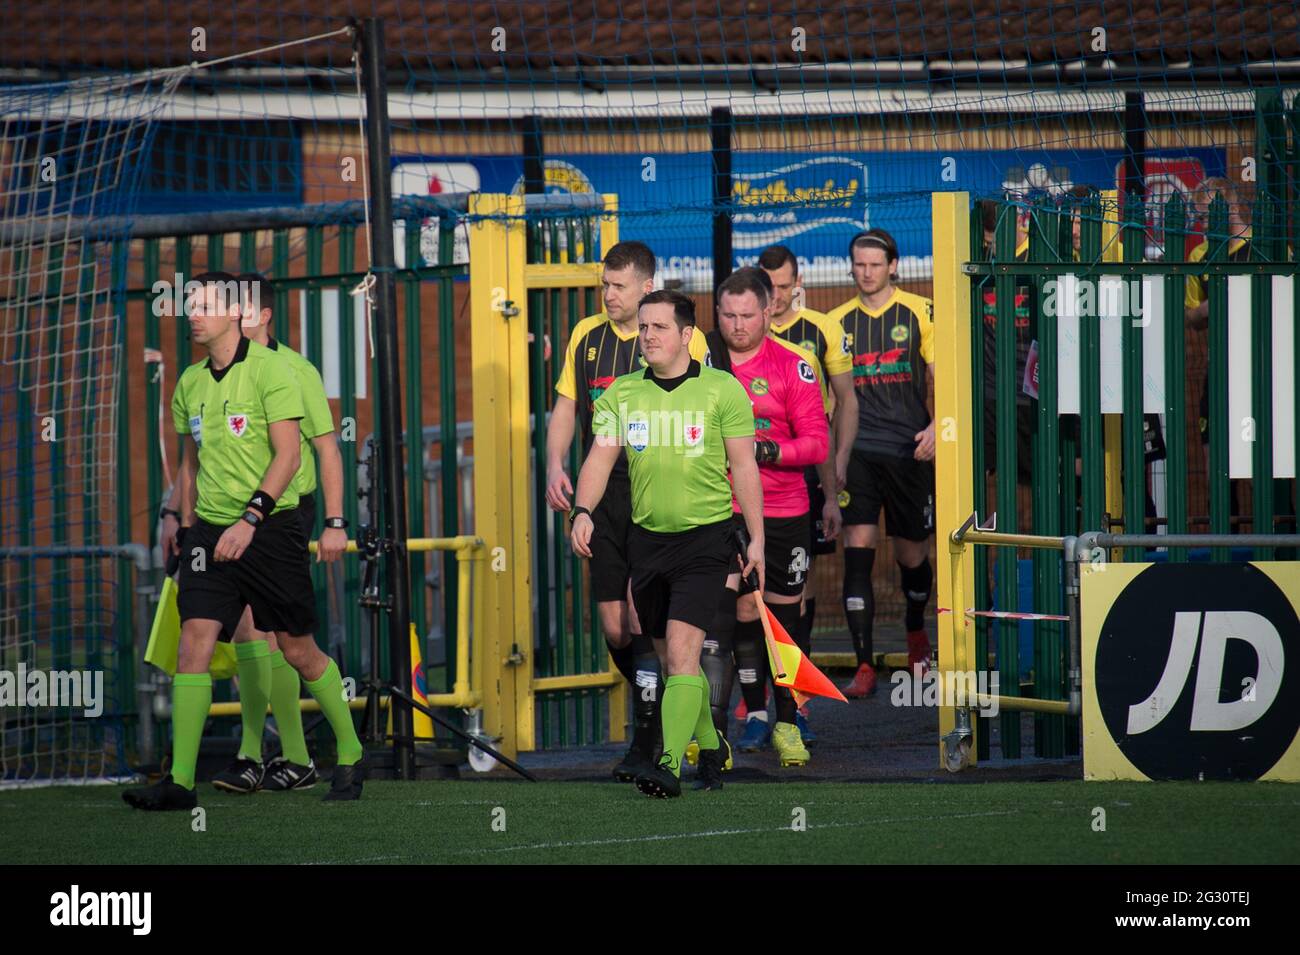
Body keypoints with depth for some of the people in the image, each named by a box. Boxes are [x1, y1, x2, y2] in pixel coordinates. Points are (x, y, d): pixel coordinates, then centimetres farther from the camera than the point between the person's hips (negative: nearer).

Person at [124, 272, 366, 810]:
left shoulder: (269, 370, -8)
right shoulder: (190, 383, 11)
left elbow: (288, 455, -13)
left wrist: (249, 519, -21)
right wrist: (188, 528, 17)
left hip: (269, 526, -5)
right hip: (210, 530, 5)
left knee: (298, 650, 4)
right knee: (194, 640, -11)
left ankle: (350, 757, 23)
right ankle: (180, 781, -14)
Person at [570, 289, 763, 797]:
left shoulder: (722, 389, -3)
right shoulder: (622, 392, 5)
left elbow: (744, 465, 0)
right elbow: (600, 458, 1)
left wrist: (757, 538, -2)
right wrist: (583, 512, -17)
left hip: (705, 536, -4)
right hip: (646, 539, 4)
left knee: (682, 652, -17)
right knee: (675, 657, 13)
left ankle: (670, 765, -22)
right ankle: (711, 746, 33)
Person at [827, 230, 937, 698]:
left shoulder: (920, 313, 1)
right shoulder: (838, 321, 8)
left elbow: (939, 378, 1)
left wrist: (935, 426, -15)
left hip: (908, 449, -1)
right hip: (858, 449, 1)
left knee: (911, 555, 10)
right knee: (858, 553, -11)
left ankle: (916, 630, 42)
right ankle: (863, 667, -12)